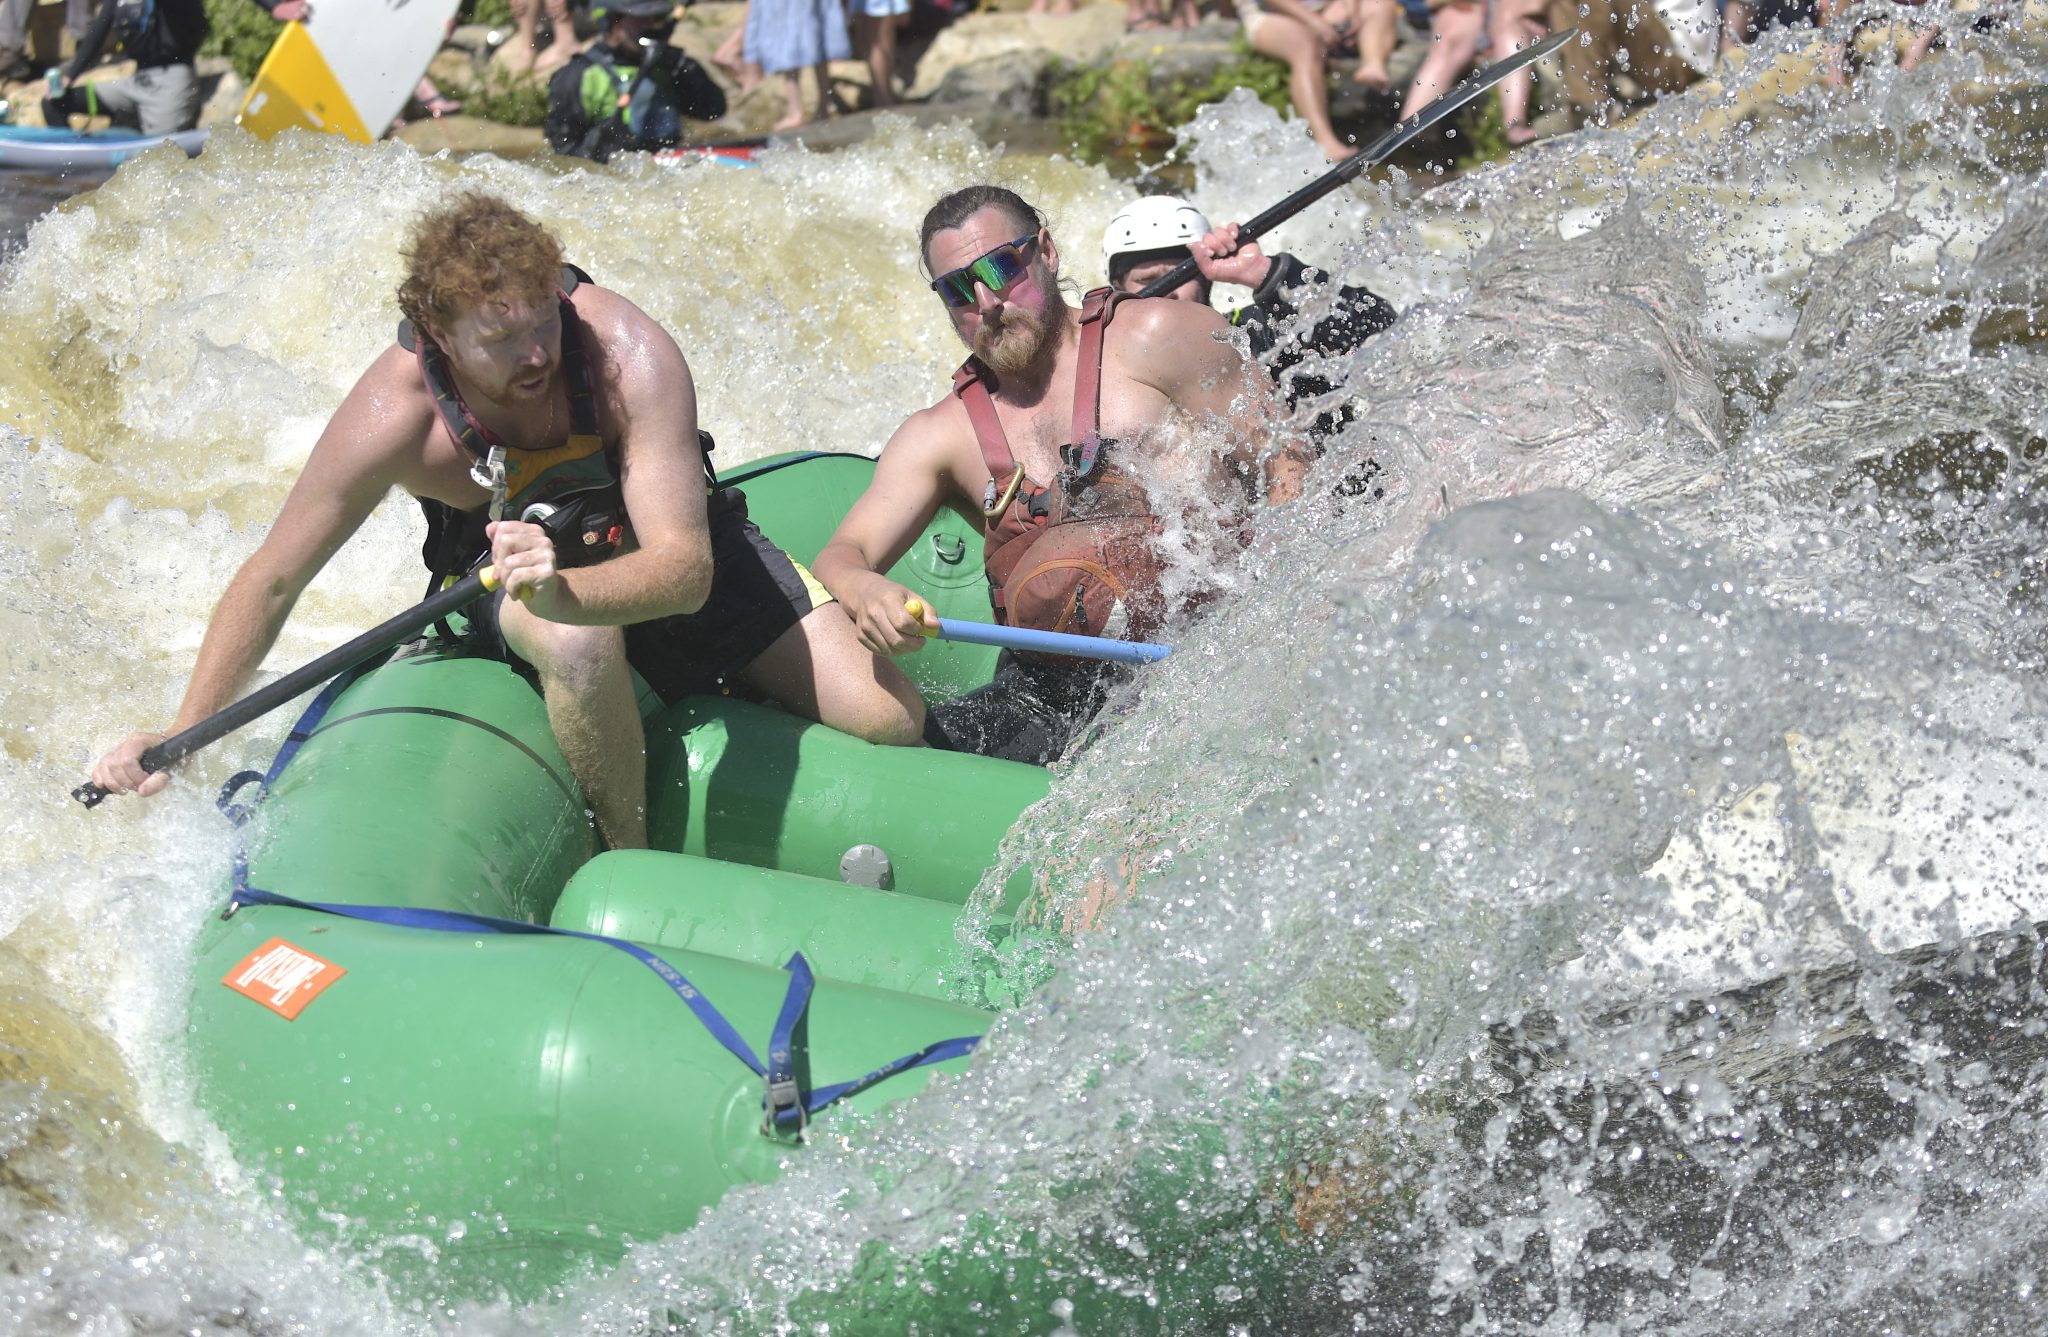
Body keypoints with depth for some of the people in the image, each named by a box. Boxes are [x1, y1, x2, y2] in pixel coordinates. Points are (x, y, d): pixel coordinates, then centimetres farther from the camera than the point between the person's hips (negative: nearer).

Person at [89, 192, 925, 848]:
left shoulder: (631, 357, -33)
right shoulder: (393, 415, -29)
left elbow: (685, 567, -39)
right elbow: (270, 584, -18)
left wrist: (566, 592, -59)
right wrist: (183, 736, -23)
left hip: (671, 548, 1)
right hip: (512, 561, -1)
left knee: (889, 719, -13)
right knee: (581, 646, -40)